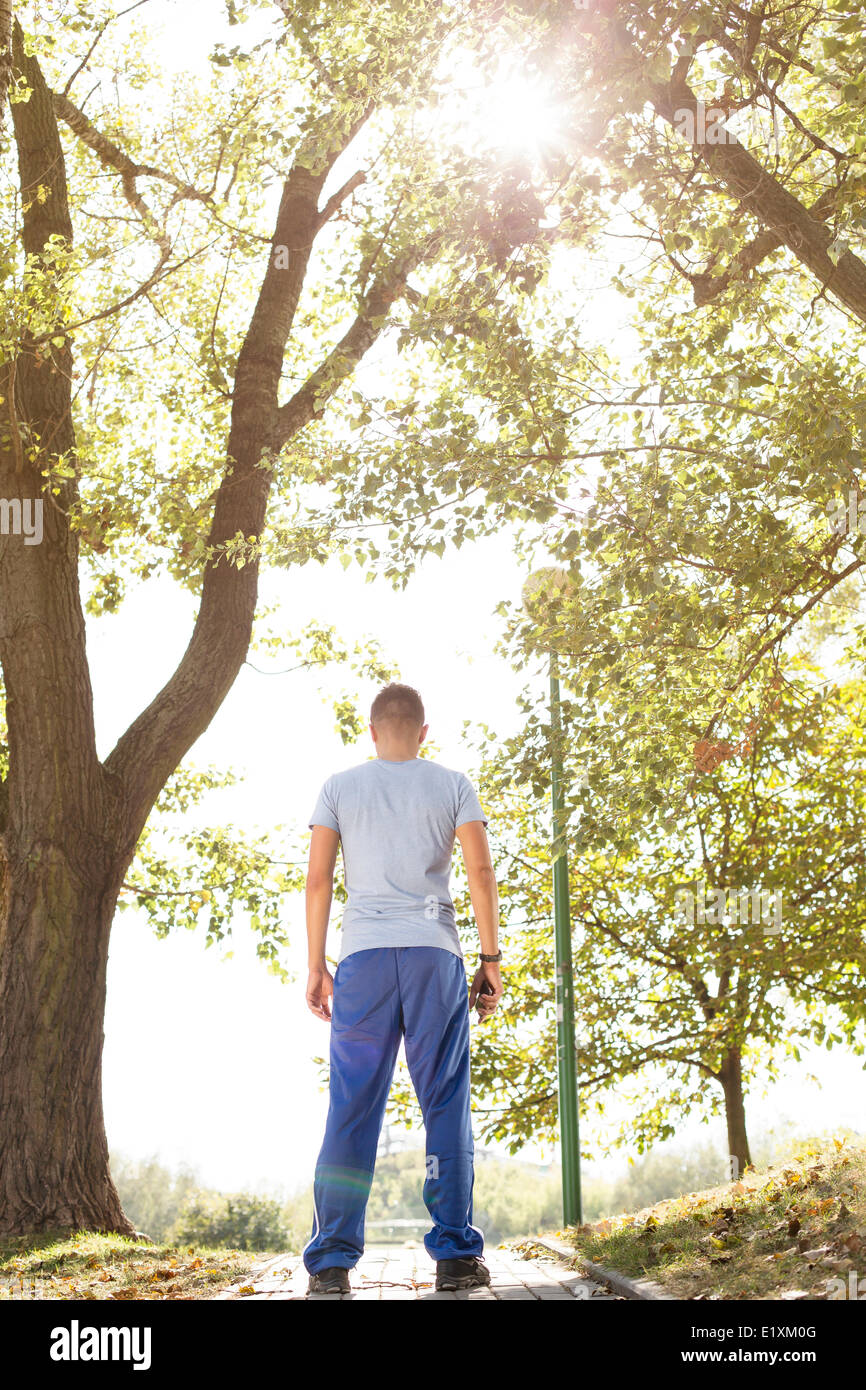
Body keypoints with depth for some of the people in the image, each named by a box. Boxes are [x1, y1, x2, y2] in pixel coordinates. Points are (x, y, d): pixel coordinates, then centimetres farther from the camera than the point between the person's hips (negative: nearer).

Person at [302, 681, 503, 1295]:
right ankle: (456, 1254, 3)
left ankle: (332, 1262, 2)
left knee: (352, 1110, 3)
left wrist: (316, 967, 8)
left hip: (364, 956, 1)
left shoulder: (340, 787, 10)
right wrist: (492, 959, 4)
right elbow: (481, 871, 0)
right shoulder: (452, 785, 8)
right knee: (446, 1106, 5)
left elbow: (318, 880, 4)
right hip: (436, 955, 0)